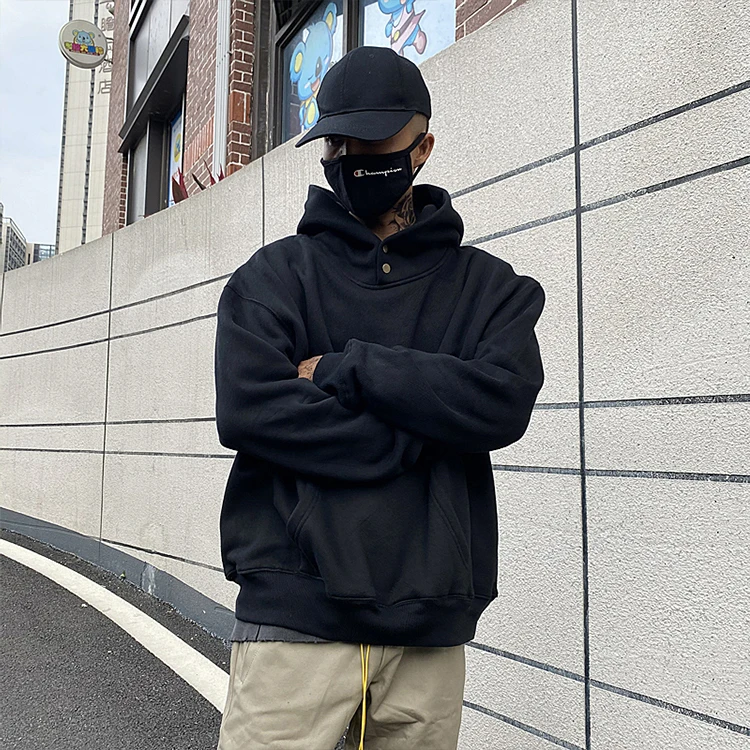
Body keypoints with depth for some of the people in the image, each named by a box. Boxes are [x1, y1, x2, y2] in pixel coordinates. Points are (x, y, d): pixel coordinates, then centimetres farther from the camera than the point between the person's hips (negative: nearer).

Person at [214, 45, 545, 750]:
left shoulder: (489, 286, 9)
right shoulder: (274, 274, 6)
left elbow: (503, 402, -10)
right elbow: (246, 409, -10)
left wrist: (340, 369, -10)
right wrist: (416, 438, -10)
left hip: (432, 628, 2)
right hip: (295, 611, -1)